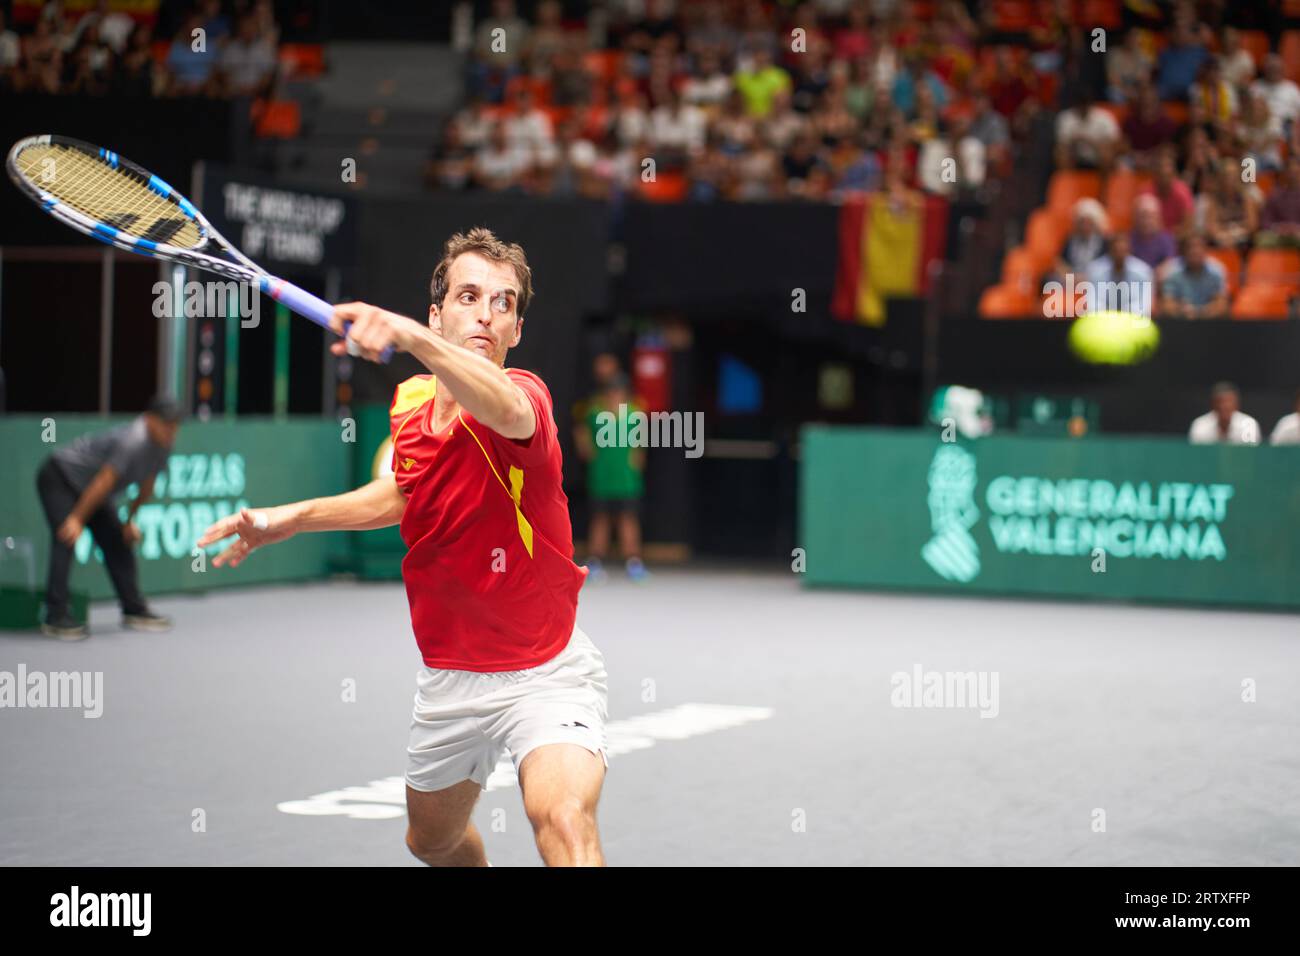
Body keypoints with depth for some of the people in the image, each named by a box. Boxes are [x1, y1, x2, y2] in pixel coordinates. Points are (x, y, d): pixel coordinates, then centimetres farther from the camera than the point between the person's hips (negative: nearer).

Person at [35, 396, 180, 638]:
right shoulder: (133, 442, -35)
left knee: (117, 544, 4)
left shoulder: (162, 446, -7)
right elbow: (103, 482, -32)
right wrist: (77, 519, -29)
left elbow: (146, 488, 7)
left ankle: (134, 610, 12)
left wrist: (130, 521, 11)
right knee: (66, 540, -21)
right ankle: (56, 617, -21)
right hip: (59, 479, -9)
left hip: (88, 490, 9)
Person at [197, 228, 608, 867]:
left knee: (564, 818, -33)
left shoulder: (524, 395, -23)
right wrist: (292, 517, 6)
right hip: (449, 680, 7)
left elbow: (504, 407, -49)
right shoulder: (411, 404, -2)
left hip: (544, 673, -7)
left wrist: (409, 335, -66)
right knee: (432, 839, 26)